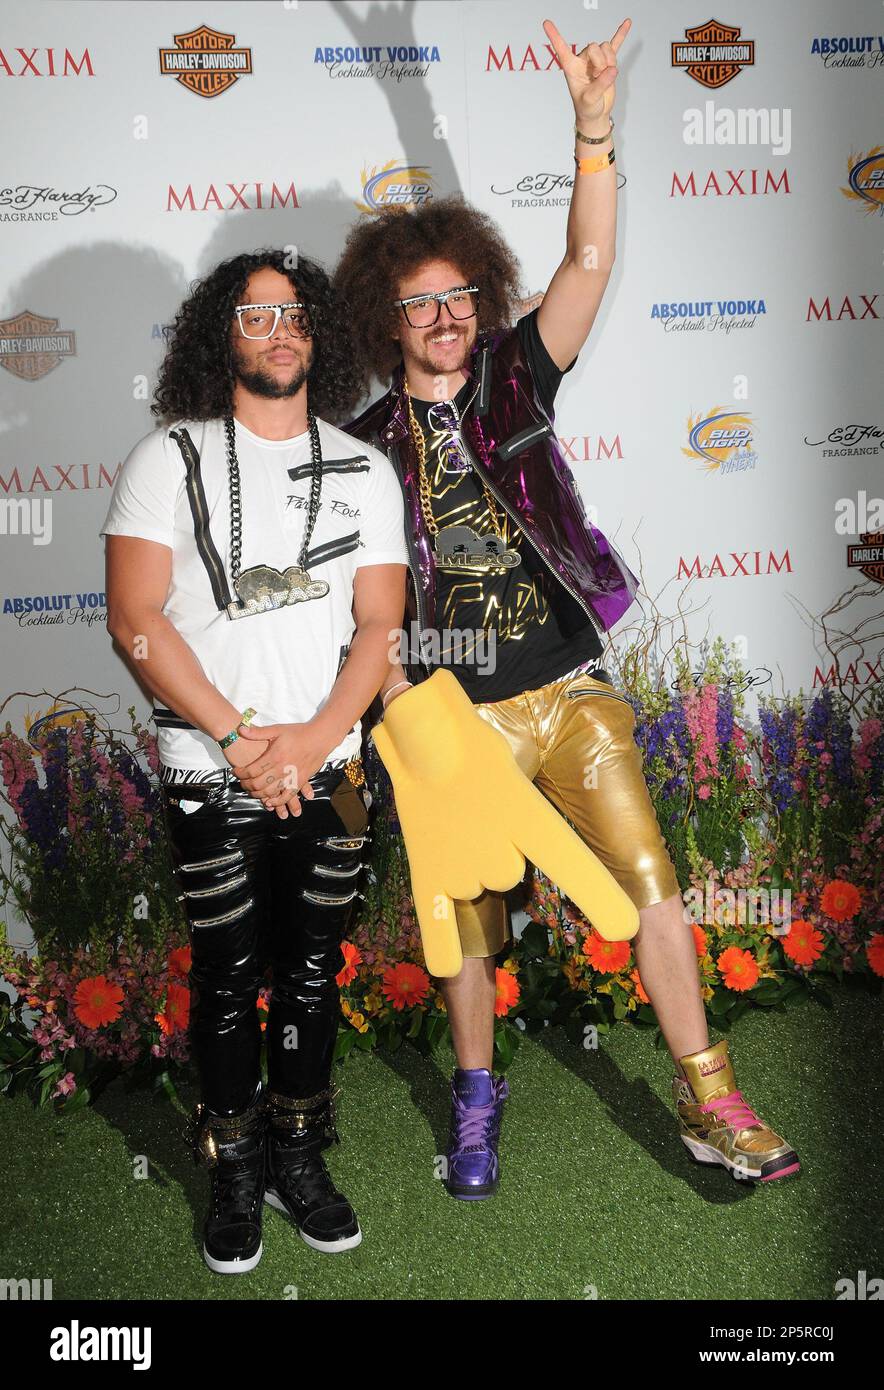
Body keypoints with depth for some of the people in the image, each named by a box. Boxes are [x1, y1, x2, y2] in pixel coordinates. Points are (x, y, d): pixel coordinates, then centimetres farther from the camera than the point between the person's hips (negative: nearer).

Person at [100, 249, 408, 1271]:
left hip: (329, 772, 3)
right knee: (228, 977, 7)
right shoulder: (171, 458, 1)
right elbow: (134, 618, -7)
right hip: (210, 775, -2)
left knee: (312, 974, 11)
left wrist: (311, 740, -12)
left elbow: (378, 623, 3)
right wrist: (239, 739, -14)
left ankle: (299, 1158, 29)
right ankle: (235, 1174, 25)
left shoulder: (363, 471, 8)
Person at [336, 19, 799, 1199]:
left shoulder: (514, 381, 5)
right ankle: (477, 1098, 33)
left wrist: (594, 124, -18)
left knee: (650, 883, -4)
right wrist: (389, 678, -10)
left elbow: (589, 263, -7)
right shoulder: (367, 446, 2)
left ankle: (709, 1102, 11)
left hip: (571, 691, 1)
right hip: (456, 716, 0)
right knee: (469, 919, 10)